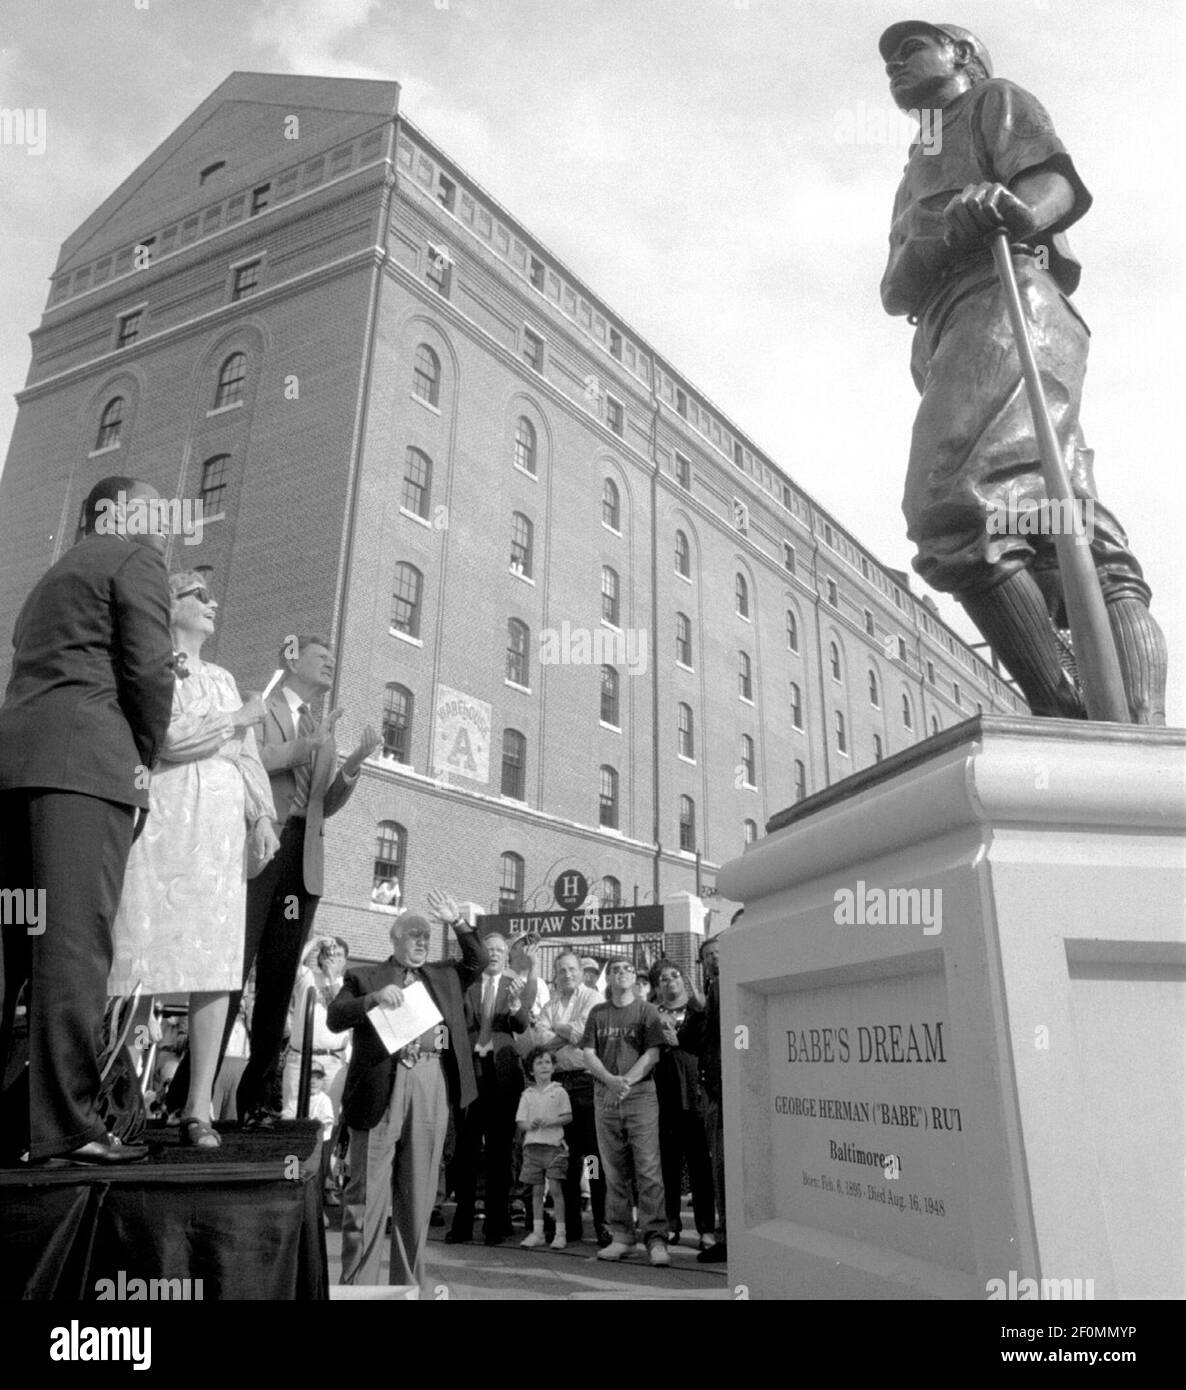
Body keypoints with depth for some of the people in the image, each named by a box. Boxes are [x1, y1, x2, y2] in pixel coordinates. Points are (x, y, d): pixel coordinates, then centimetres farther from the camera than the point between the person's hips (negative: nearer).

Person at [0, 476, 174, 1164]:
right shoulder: (136, 559, 5)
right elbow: (149, 668, -7)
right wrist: (146, 759, 5)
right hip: (85, 759, -8)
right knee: (76, 940, -11)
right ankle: (67, 1124, -11)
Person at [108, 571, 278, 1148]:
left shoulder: (223, 679, 24)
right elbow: (168, 739, -9)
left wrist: (262, 813, 4)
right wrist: (236, 719, 1)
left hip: (222, 825, 5)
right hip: (160, 816, -5)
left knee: (218, 962, -2)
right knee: (139, 957, -10)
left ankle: (198, 1108, 1)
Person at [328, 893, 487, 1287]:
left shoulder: (444, 975, 19)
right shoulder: (364, 976, 8)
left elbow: (478, 960, 15)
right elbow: (335, 1018, -2)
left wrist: (458, 923, 4)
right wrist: (374, 997, -17)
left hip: (431, 1090, 4)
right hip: (380, 1088, -3)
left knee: (418, 1194, 10)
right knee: (368, 1194, 1)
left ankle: (409, 1283, 20)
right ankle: (358, 1283, 11)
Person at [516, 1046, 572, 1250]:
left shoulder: (559, 1091, 2)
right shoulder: (527, 1094, 8)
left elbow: (568, 1117, 0)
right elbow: (520, 1122, 5)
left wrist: (550, 1122, -15)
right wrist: (531, 1124, -16)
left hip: (554, 1144, -3)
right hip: (532, 1144, 3)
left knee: (555, 1188, -4)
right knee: (537, 1189, 7)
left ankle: (561, 1232, 3)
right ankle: (537, 1231, 14)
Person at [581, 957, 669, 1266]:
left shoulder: (647, 1011, 5)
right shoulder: (597, 1013, 13)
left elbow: (652, 1054, -3)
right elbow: (588, 1054, 6)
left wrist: (627, 1081, -16)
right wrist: (610, 1079, -11)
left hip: (640, 1093, -3)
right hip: (605, 1097, 3)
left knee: (648, 1168, -8)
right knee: (614, 1171, 5)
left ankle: (656, 1239, -6)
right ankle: (621, 1237, 13)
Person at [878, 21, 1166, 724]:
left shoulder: (997, 100, 22)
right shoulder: (919, 173, 41)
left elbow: (1061, 184, 1)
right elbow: (894, 290, 25)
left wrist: (1015, 211, -22)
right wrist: (944, 239, 3)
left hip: (1009, 304, -7)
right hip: (948, 339, 7)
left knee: (957, 509, -30)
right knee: (1065, 535, -9)